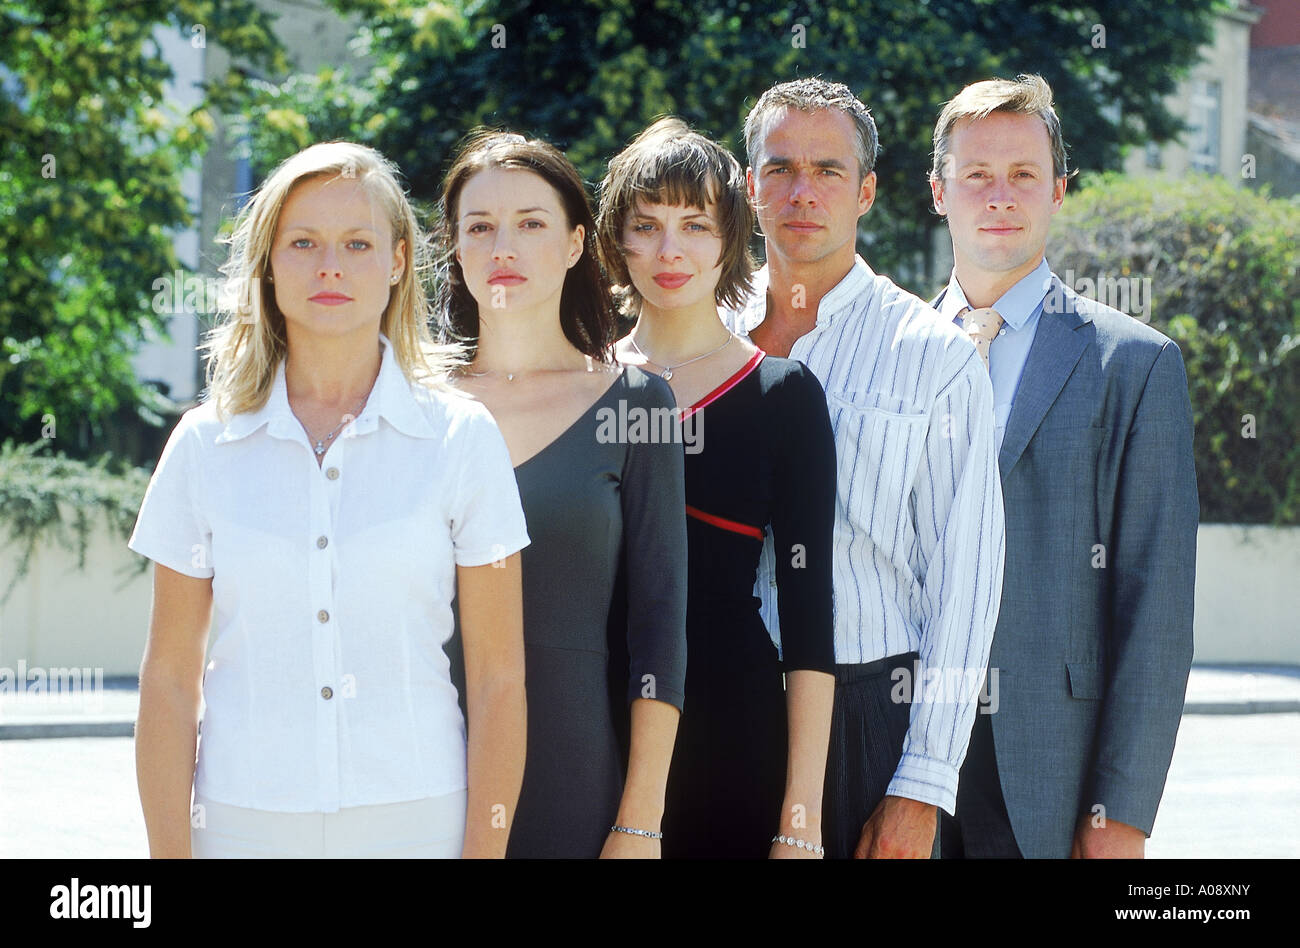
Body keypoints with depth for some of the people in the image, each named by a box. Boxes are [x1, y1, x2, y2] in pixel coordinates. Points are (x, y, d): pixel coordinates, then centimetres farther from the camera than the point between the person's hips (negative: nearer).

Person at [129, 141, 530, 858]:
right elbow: (170, 675, 3)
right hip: (246, 822, 1)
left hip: (415, 819, -1)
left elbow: (498, 678, -2)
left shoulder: (461, 437, -2)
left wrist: (484, 850, -8)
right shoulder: (205, 445, 2)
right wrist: (169, 851, -3)